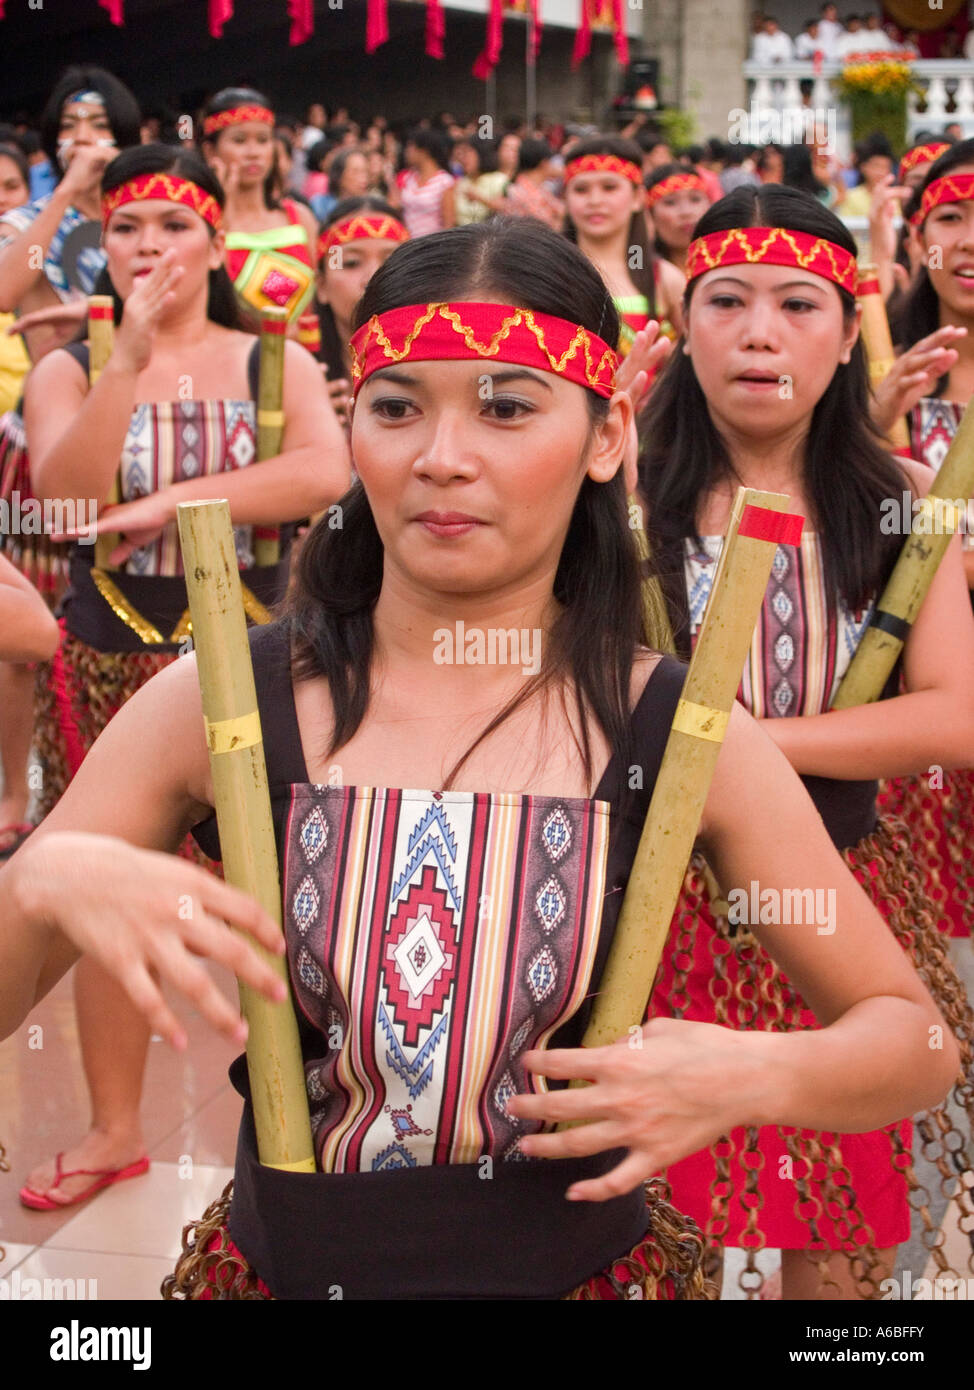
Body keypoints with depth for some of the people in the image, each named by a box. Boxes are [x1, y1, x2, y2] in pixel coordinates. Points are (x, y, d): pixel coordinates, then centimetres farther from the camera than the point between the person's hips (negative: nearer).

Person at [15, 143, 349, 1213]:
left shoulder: (274, 363, 2)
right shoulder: (69, 370, 3)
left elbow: (326, 472, -18)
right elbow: (62, 492, -15)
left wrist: (173, 500, -22)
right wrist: (132, 358, -23)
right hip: (108, 663, 1)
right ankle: (114, 1128, 22)